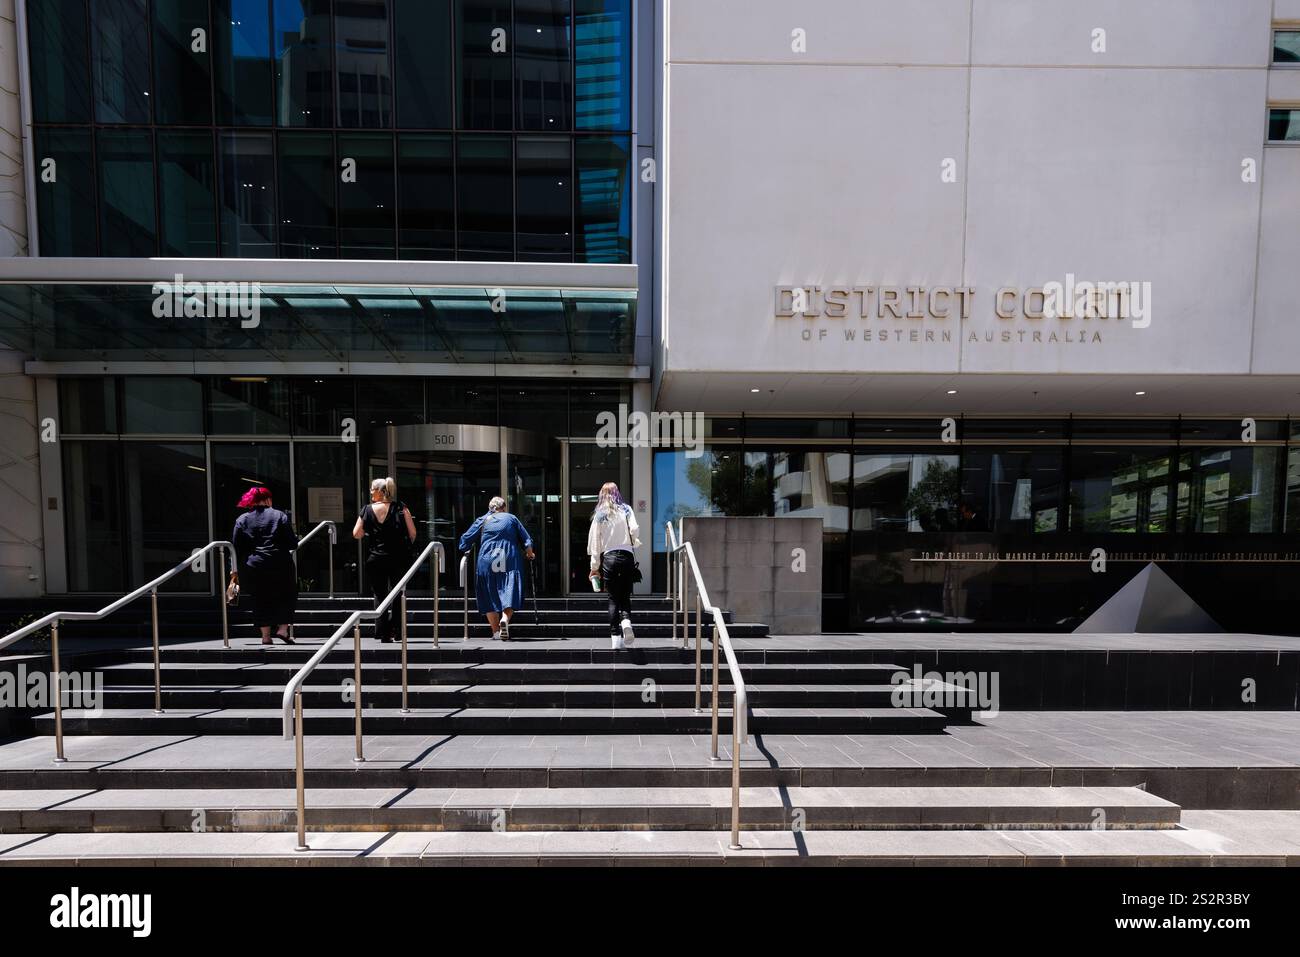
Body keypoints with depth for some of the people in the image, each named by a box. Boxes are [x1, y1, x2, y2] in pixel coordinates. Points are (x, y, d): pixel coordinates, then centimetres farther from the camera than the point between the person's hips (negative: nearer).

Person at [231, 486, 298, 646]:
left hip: (253, 569, 2)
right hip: (279, 567, -2)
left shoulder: (241, 520, 7)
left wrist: (236, 570, 11)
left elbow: (236, 548, 5)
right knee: (285, 597, 13)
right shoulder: (280, 516, 1)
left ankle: (266, 635, 10)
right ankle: (283, 628, 2)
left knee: (260, 602, 10)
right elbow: (292, 544, -3)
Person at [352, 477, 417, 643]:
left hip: (375, 559, 1)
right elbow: (412, 532, -7)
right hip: (398, 559, 0)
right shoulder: (401, 508, -5)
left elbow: (356, 534, 0)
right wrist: (407, 546, 10)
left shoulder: (367, 510, -2)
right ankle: (394, 631, 9)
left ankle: (382, 631, 5)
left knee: (379, 594, 11)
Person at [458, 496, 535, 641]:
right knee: (509, 594, 0)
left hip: (486, 563, 1)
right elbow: (527, 541, 9)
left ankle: (496, 631, 6)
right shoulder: (512, 519, 11)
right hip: (510, 562, 0)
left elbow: (465, 540, 6)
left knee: (490, 598, 8)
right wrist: (529, 554, 26)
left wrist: (465, 550, 26)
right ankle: (505, 618, -27)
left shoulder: (482, 520, 10)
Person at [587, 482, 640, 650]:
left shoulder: (599, 515, 6)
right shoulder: (626, 509, 5)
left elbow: (595, 541, 4)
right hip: (626, 556, 0)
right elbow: (634, 529, -10)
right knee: (625, 596, 10)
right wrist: (635, 542, 12)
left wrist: (595, 567, 8)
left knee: (613, 599, 7)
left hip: (608, 557, 0)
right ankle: (626, 621, -19)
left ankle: (616, 638, 4)